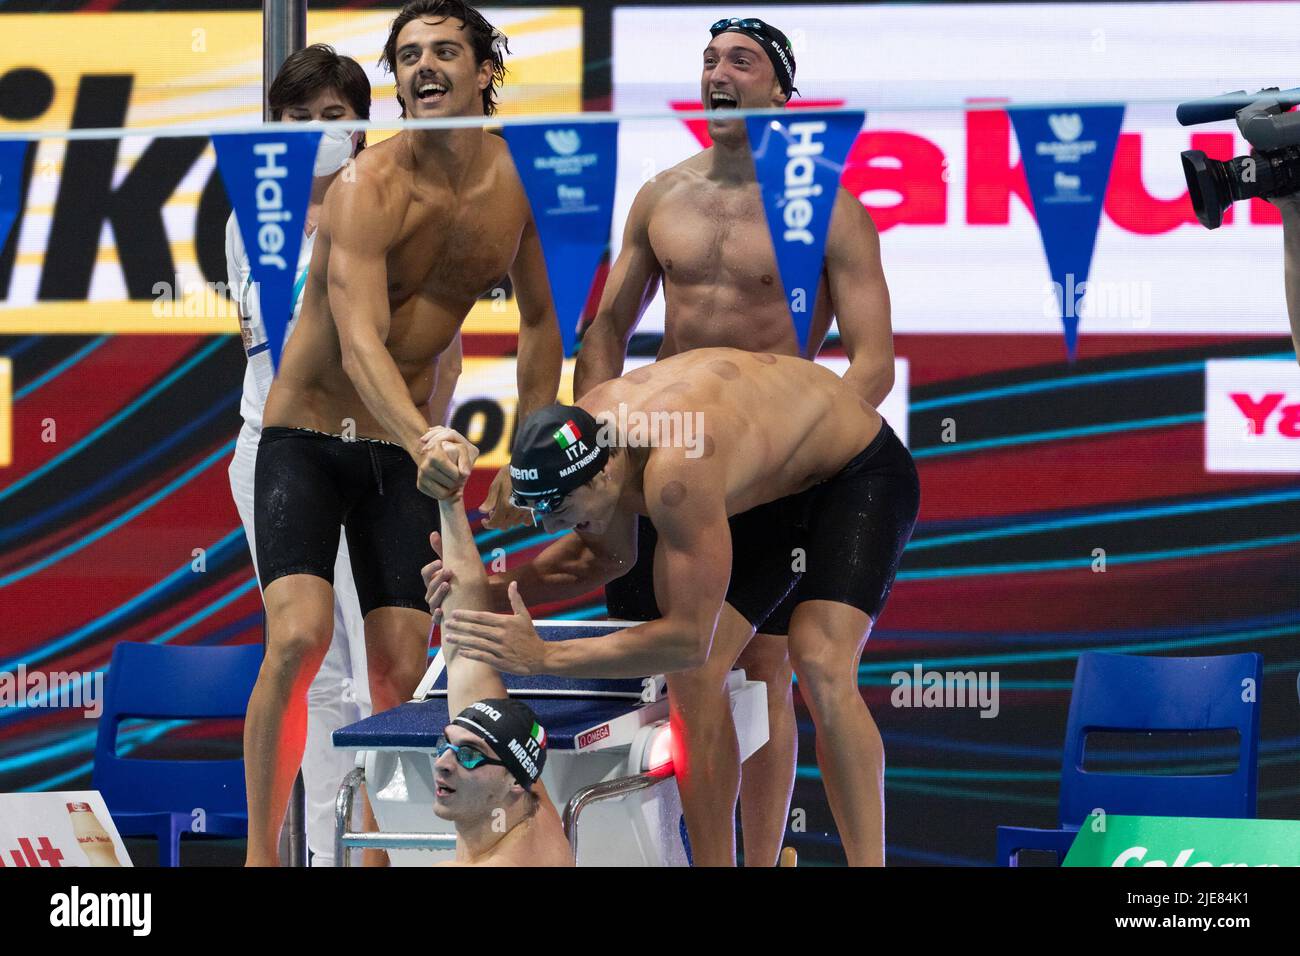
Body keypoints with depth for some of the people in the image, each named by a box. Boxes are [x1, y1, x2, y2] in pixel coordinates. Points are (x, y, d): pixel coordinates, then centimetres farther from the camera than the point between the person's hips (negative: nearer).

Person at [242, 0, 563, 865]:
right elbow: (360, 343, -33)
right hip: (307, 437, -4)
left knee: (400, 668, -1)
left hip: (407, 451, 5)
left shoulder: (518, 180, -3)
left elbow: (540, 322, 13)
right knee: (298, 638, -20)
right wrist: (425, 446, -49)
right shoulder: (370, 189, -20)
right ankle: (260, 853, -13)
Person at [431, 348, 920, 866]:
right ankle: (712, 866, 4)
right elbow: (607, 556, 2)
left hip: (859, 471, -8)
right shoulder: (582, 436, -18)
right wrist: (498, 588, -14)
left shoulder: (676, 467, -44)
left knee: (821, 667, -26)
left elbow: (688, 639, -39)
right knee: (692, 675, -4)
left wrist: (541, 657, -39)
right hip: (767, 489, 8)